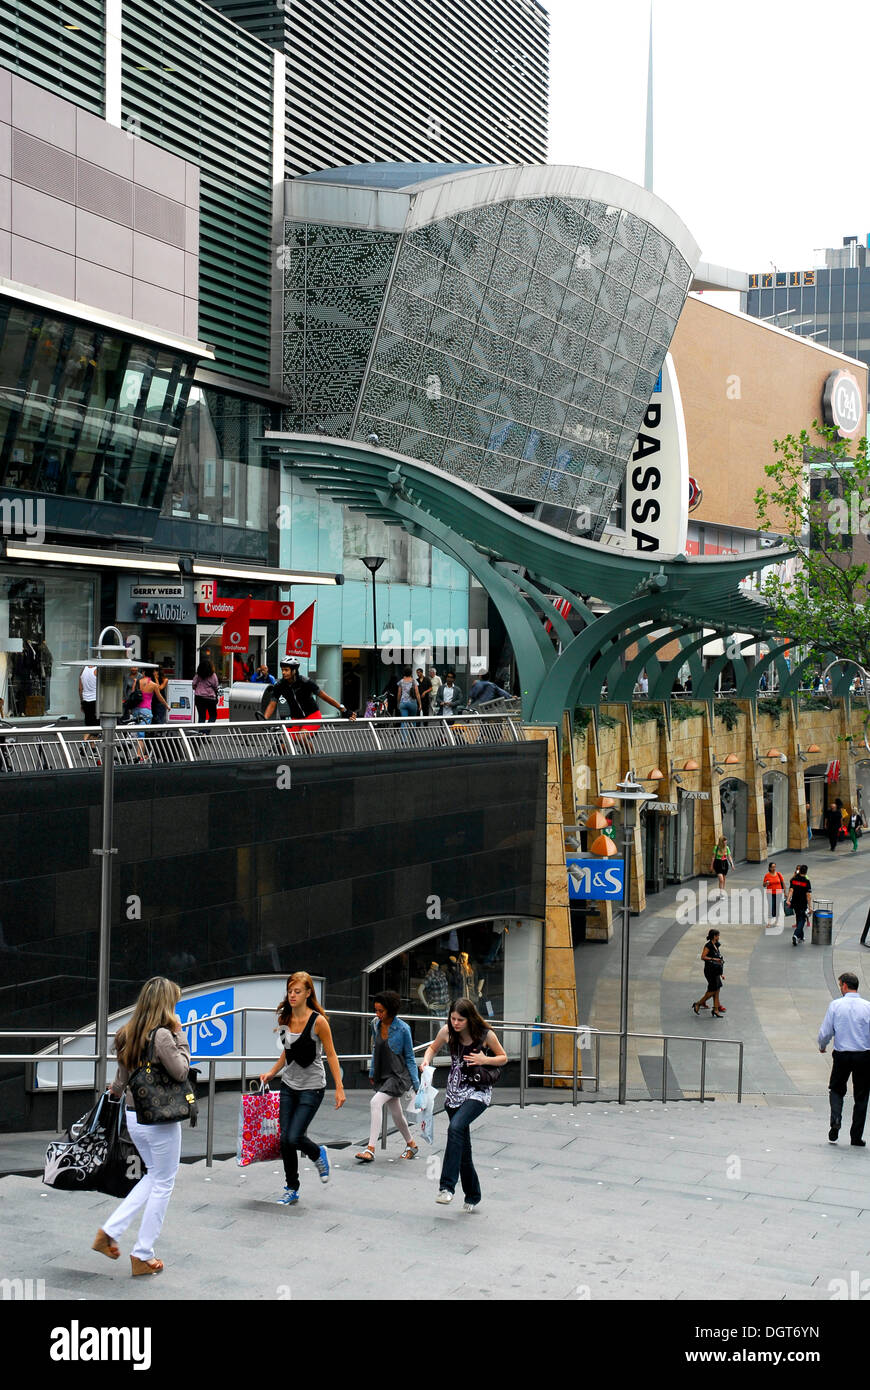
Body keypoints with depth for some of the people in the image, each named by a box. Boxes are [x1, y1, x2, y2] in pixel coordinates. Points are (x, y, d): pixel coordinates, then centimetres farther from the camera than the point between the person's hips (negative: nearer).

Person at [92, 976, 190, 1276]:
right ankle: (143, 1256, 13)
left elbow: (121, 1078, 12)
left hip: (134, 1117, 8)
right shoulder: (162, 1035, -20)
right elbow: (181, 1072, -15)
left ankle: (110, 1232, 16)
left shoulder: (127, 1035, 4)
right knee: (163, 1184, 7)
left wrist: (115, 1092, 32)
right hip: (160, 1119, -8)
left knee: (154, 1177, 24)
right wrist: (180, 1036, -8)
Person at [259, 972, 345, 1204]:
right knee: (284, 1139, 2)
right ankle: (291, 1189, 18)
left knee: (294, 1137, -12)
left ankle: (318, 1154, 22)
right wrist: (271, 1073, 8)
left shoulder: (318, 1021, -15)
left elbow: (331, 1055, -9)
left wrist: (339, 1088, -11)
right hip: (289, 1085, 6)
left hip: (311, 1088, -5)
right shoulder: (285, 1019, 3)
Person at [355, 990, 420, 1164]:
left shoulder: (402, 1029, -15)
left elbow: (409, 1057, -7)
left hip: (399, 1075, -7)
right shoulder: (375, 1024, 2)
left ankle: (370, 1149, -27)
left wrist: (416, 1083, -6)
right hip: (383, 1075, 7)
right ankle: (411, 1145, 38)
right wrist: (372, 1072, 20)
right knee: (396, 1113, 14)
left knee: (375, 1102, -25)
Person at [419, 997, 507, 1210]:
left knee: (456, 1127, -29)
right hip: (454, 1090, 4)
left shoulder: (485, 1034, -12)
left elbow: (503, 1058, 2)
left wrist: (484, 1060, -17)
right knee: (463, 1146, 6)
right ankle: (472, 1196, 23)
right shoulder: (447, 1031, -4)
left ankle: (447, 1186, -31)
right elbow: (433, 1048, 15)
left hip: (478, 1091, -4)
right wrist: (426, 1060, -7)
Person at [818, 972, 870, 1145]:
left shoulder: (835, 1005, -6)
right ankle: (856, 1137, 12)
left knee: (837, 1090, 20)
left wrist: (822, 1046, 17)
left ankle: (836, 1120, -5)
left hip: (841, 1055, 0)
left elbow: (825, 1033, -4)